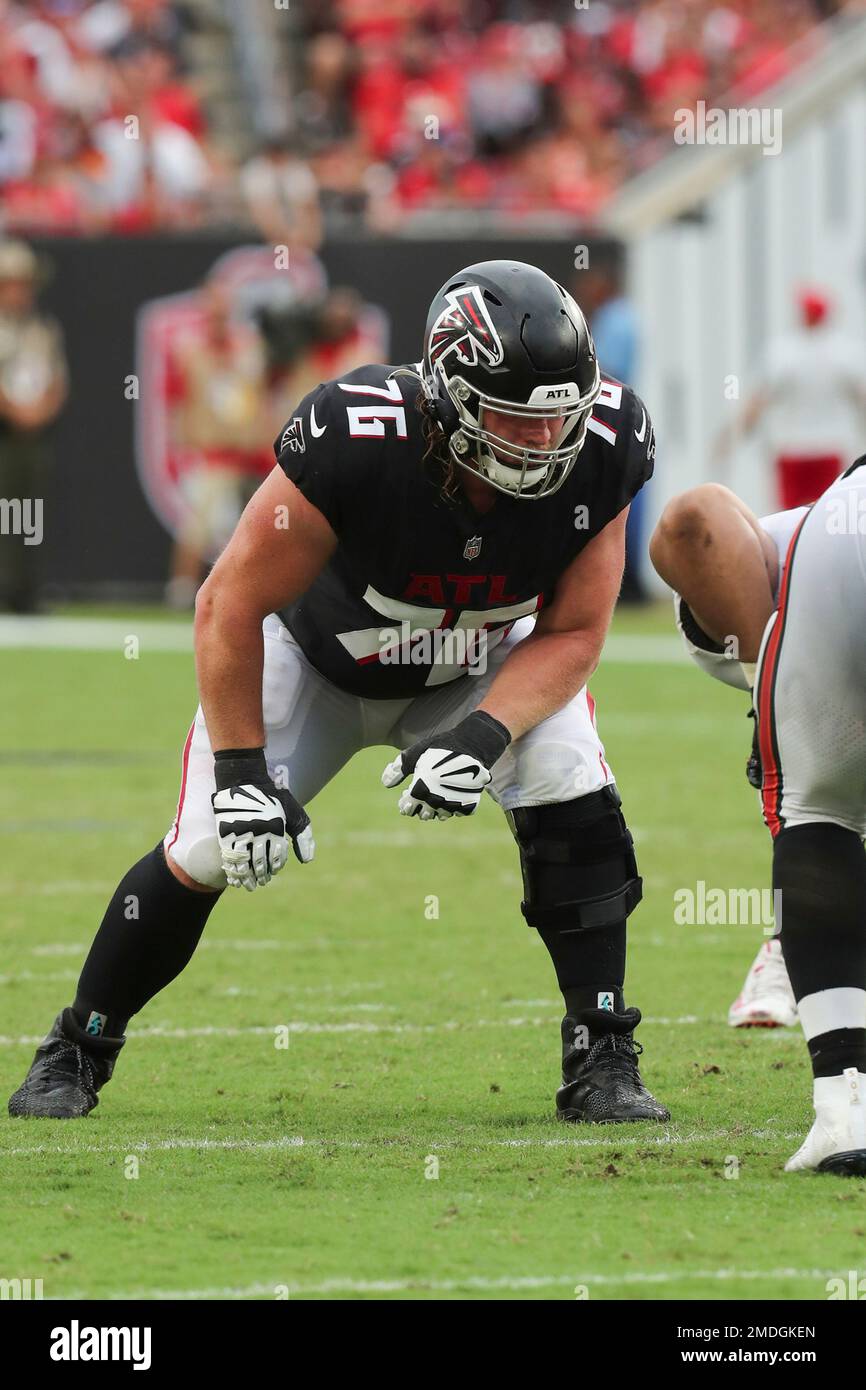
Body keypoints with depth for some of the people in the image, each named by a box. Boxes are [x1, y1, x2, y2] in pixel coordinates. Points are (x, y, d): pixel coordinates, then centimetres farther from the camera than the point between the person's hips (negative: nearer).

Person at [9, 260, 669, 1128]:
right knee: (210, 850, -9)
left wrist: (486, 735, -34)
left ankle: (600, 1061, -9)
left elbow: (572, 633, -17)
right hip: (316, 656, -2)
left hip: (481, 667, 2)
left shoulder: (597, 453, -30)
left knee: (572, 796, -21)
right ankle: (78, 1048, 16)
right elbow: (231, 605, -27)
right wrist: (240, 767, -26)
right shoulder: (356, 442, -39)